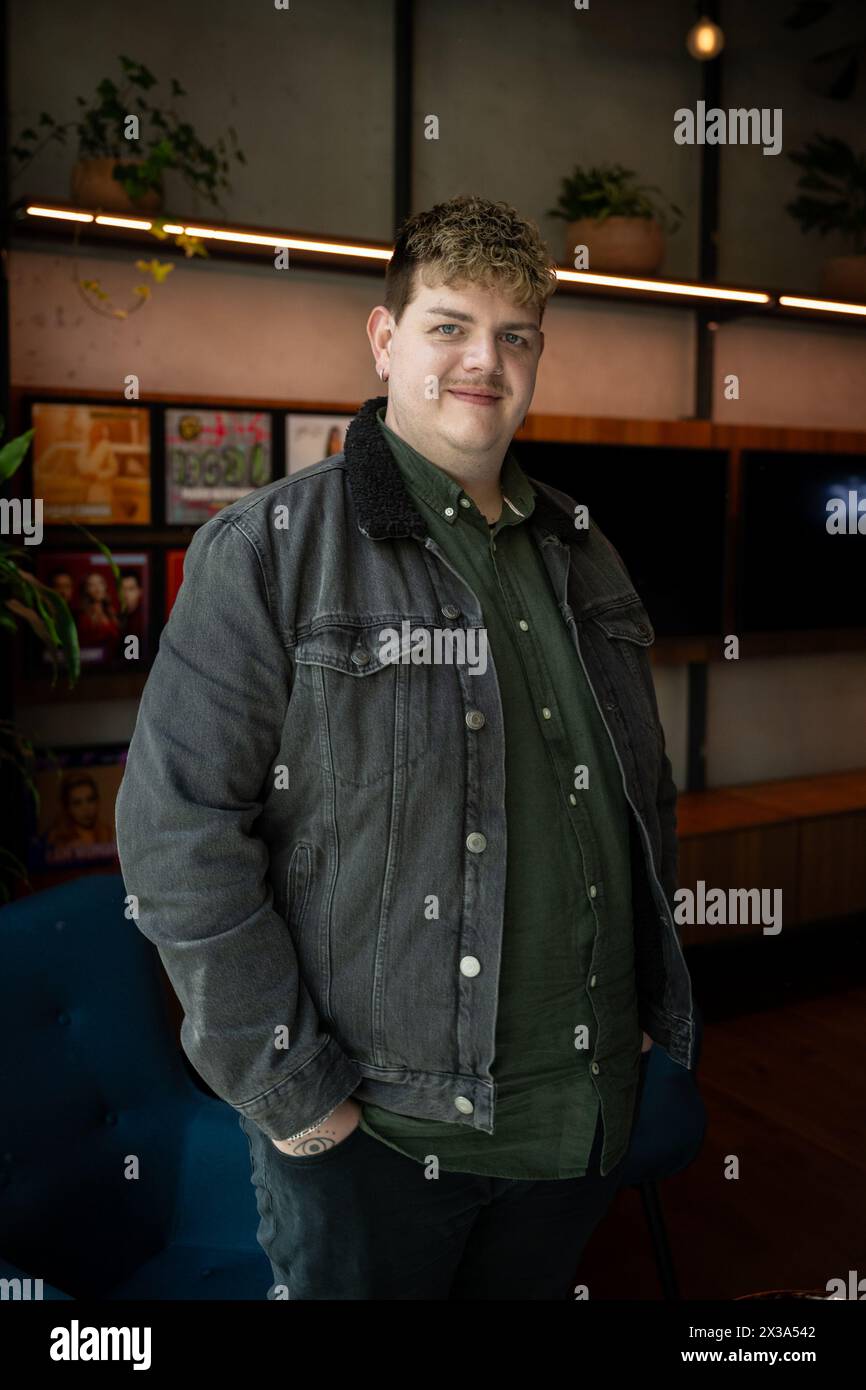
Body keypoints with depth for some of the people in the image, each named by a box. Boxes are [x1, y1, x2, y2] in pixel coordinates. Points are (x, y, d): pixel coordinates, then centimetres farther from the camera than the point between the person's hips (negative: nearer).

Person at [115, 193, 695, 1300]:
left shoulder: (580, 555, 8)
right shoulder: (265, 553, -10)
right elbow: (178, 828, -14)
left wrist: (651, 1008, 13)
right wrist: (284, 1084, -14)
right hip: (370, 1129, -5)